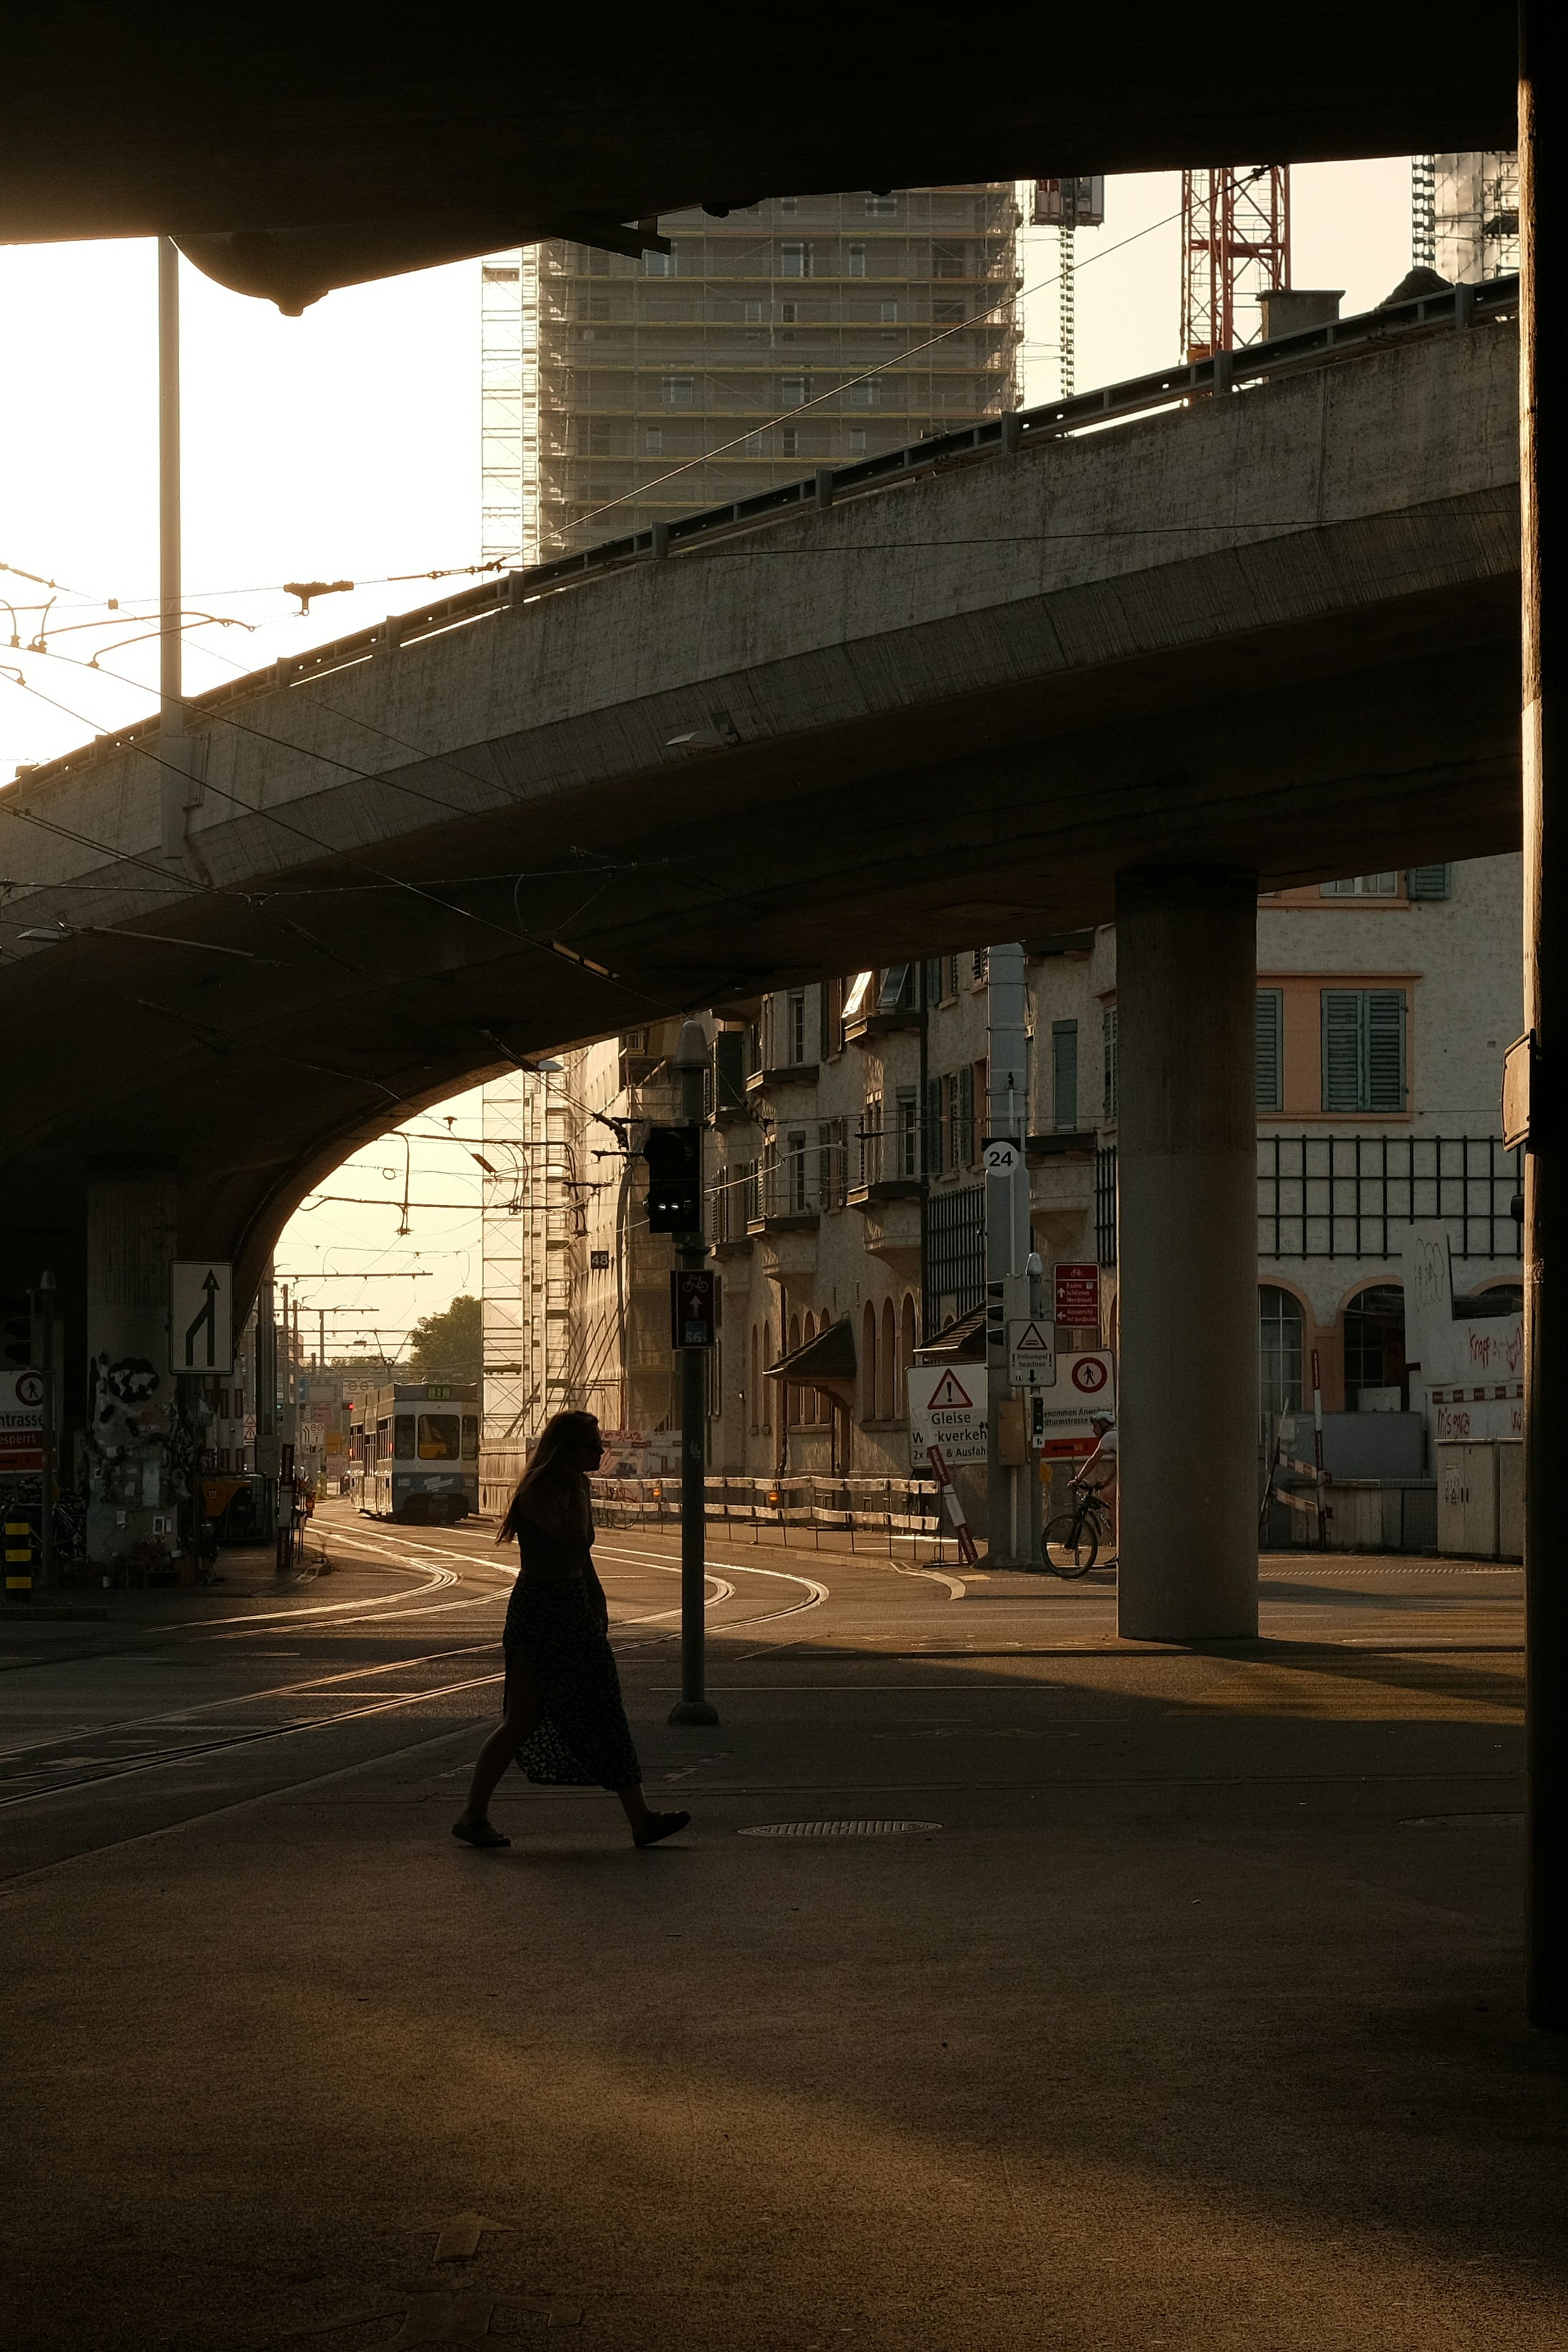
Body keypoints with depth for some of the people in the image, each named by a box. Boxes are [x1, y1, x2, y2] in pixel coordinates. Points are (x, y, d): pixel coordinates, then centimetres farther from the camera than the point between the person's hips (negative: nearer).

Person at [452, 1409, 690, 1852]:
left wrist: (598, 1601, 17)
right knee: (523, 1720, -4)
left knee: (605, 1715, 3)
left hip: (576, 1611, 8)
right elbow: (572, 1534, -27)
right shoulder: (537, 1491, -13)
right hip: (539, 1611, -8)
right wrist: (577, 1487, -14)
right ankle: (473, 1815, 8)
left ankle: (641, 1820, 1)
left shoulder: (574, 1489, 13)